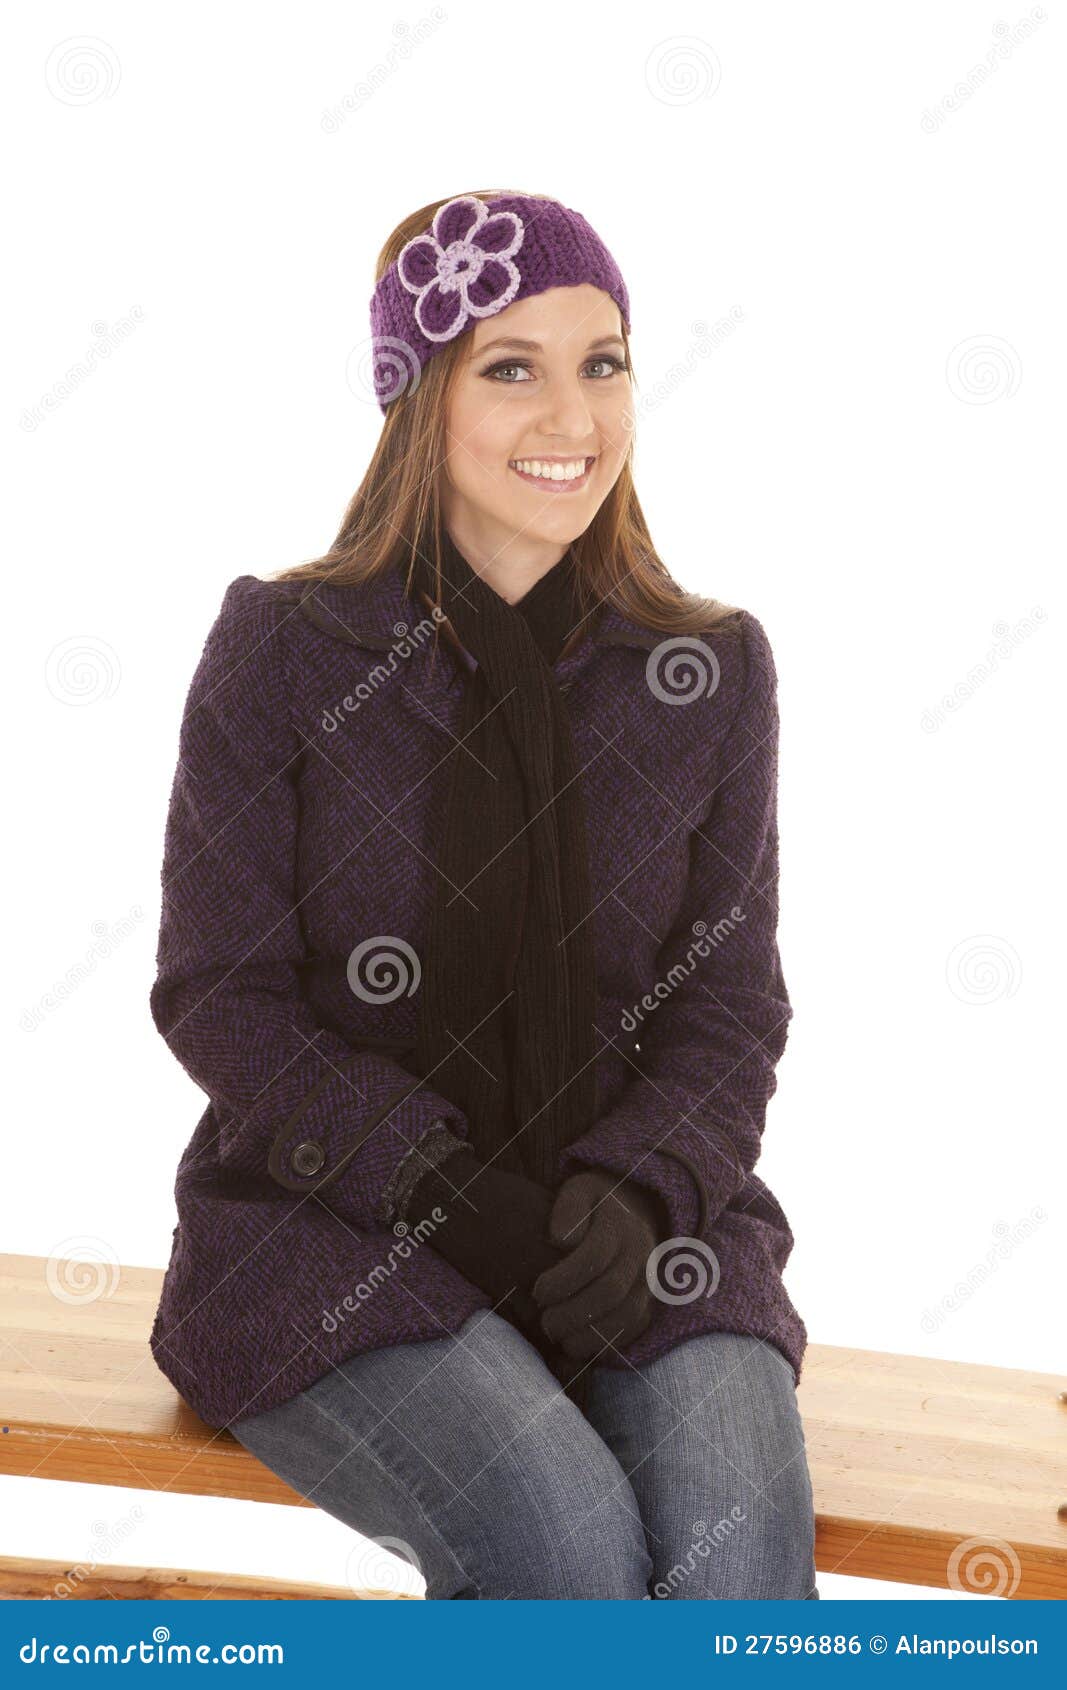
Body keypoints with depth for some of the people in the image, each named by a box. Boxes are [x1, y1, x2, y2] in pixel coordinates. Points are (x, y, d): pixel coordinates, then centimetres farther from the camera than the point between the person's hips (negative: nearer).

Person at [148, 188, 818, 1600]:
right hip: (332, 1231, -2)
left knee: (741, 1549, -24)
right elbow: (215, 995, -3)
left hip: (624, 1231, 3)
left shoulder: (711, 671, 5)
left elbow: (732, 1007, 6)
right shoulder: (285, 647, -2)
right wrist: (447, 1195, -15)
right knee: (575, 1548, -27)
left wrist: (636, 1191, -13)